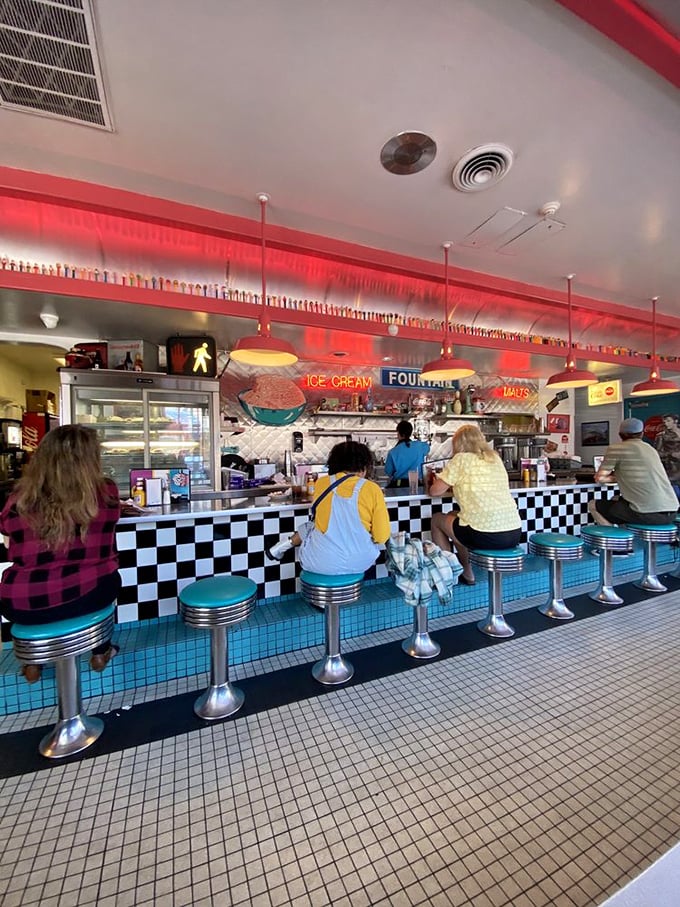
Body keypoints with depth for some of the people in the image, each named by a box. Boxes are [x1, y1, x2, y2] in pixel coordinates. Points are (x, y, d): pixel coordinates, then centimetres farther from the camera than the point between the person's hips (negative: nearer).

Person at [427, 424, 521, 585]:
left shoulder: (461, 459, -3)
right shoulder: (495, 458, 14)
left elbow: (434, 492, -1)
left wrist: (442, 483, 20)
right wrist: (457, 484, 28)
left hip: (486, 536, -7)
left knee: (437, 519, 19)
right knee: (454, 516, 29)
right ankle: (467, 575, 35)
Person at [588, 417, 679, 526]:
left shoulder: (616, 448, -3)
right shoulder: (650, 448, 17)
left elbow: (599, 478, -2)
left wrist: (615, 478, 17)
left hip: (646, 513, -7)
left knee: (593, 505, 13)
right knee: (615, 500, 30)